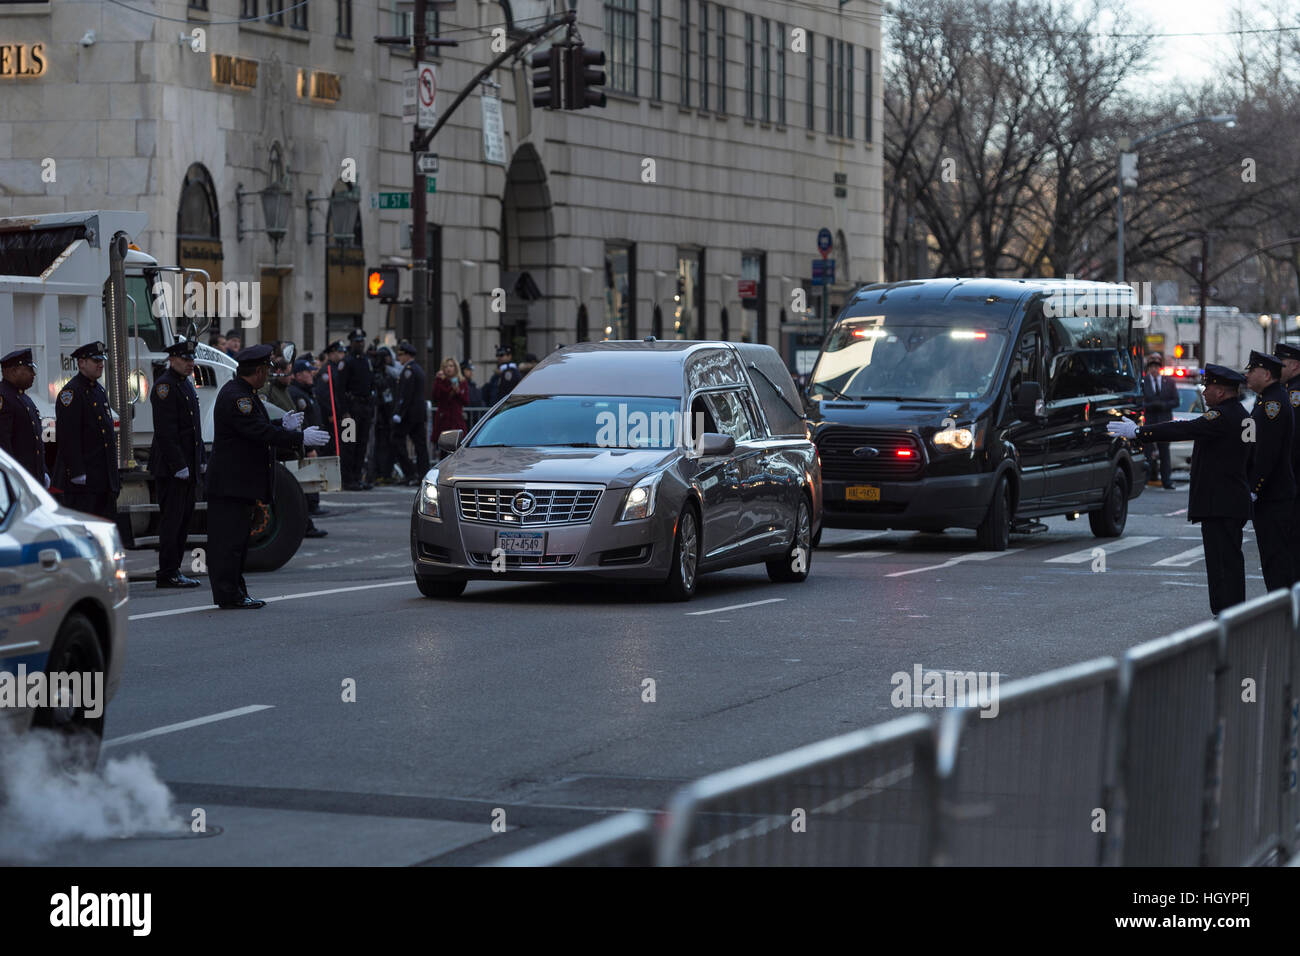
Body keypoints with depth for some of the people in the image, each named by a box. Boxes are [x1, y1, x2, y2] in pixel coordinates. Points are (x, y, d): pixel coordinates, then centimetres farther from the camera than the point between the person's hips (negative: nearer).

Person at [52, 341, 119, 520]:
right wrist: (77, 472, -22)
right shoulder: (71, 392, -11)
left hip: (105, 478, 9)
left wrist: (114, 472, 21)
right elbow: (68, 436, -18)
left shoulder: (99, 390, 18)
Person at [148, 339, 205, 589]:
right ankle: (167, 573, -5)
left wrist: (201, 460, 19)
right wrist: (178, 465, -21)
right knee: (172, 519, -8)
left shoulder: (187, 385, 18)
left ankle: (172, 570, 17)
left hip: (187, 466, 10)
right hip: (170, 466, -10)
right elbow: (165, 431, -19)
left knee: (184, 518, 11)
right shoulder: (165, 386, -13)